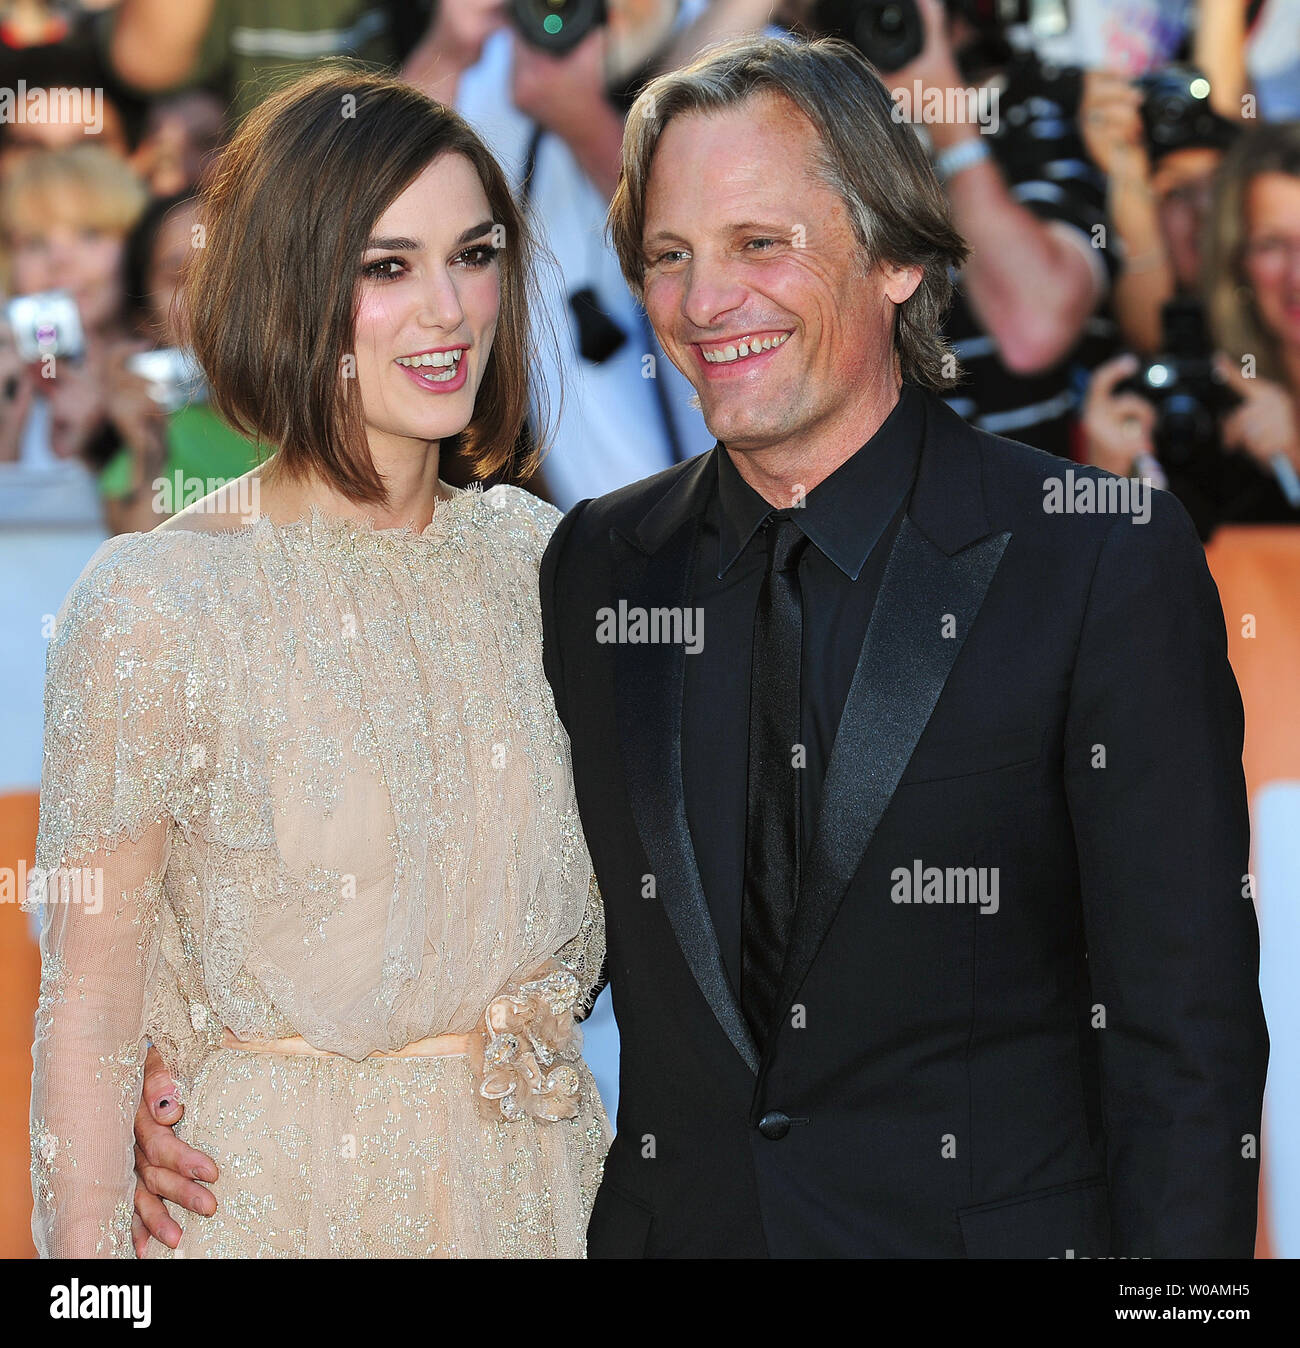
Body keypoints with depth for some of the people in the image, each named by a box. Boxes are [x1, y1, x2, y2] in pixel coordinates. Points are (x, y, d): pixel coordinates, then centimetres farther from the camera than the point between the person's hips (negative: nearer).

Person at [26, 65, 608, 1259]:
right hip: (279, 1195, -4)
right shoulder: (156, 603, -13)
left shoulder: (534, 554, 2)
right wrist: (88, 1259, -14)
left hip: (540, 1178, 5)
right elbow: (87, 1012, -10)